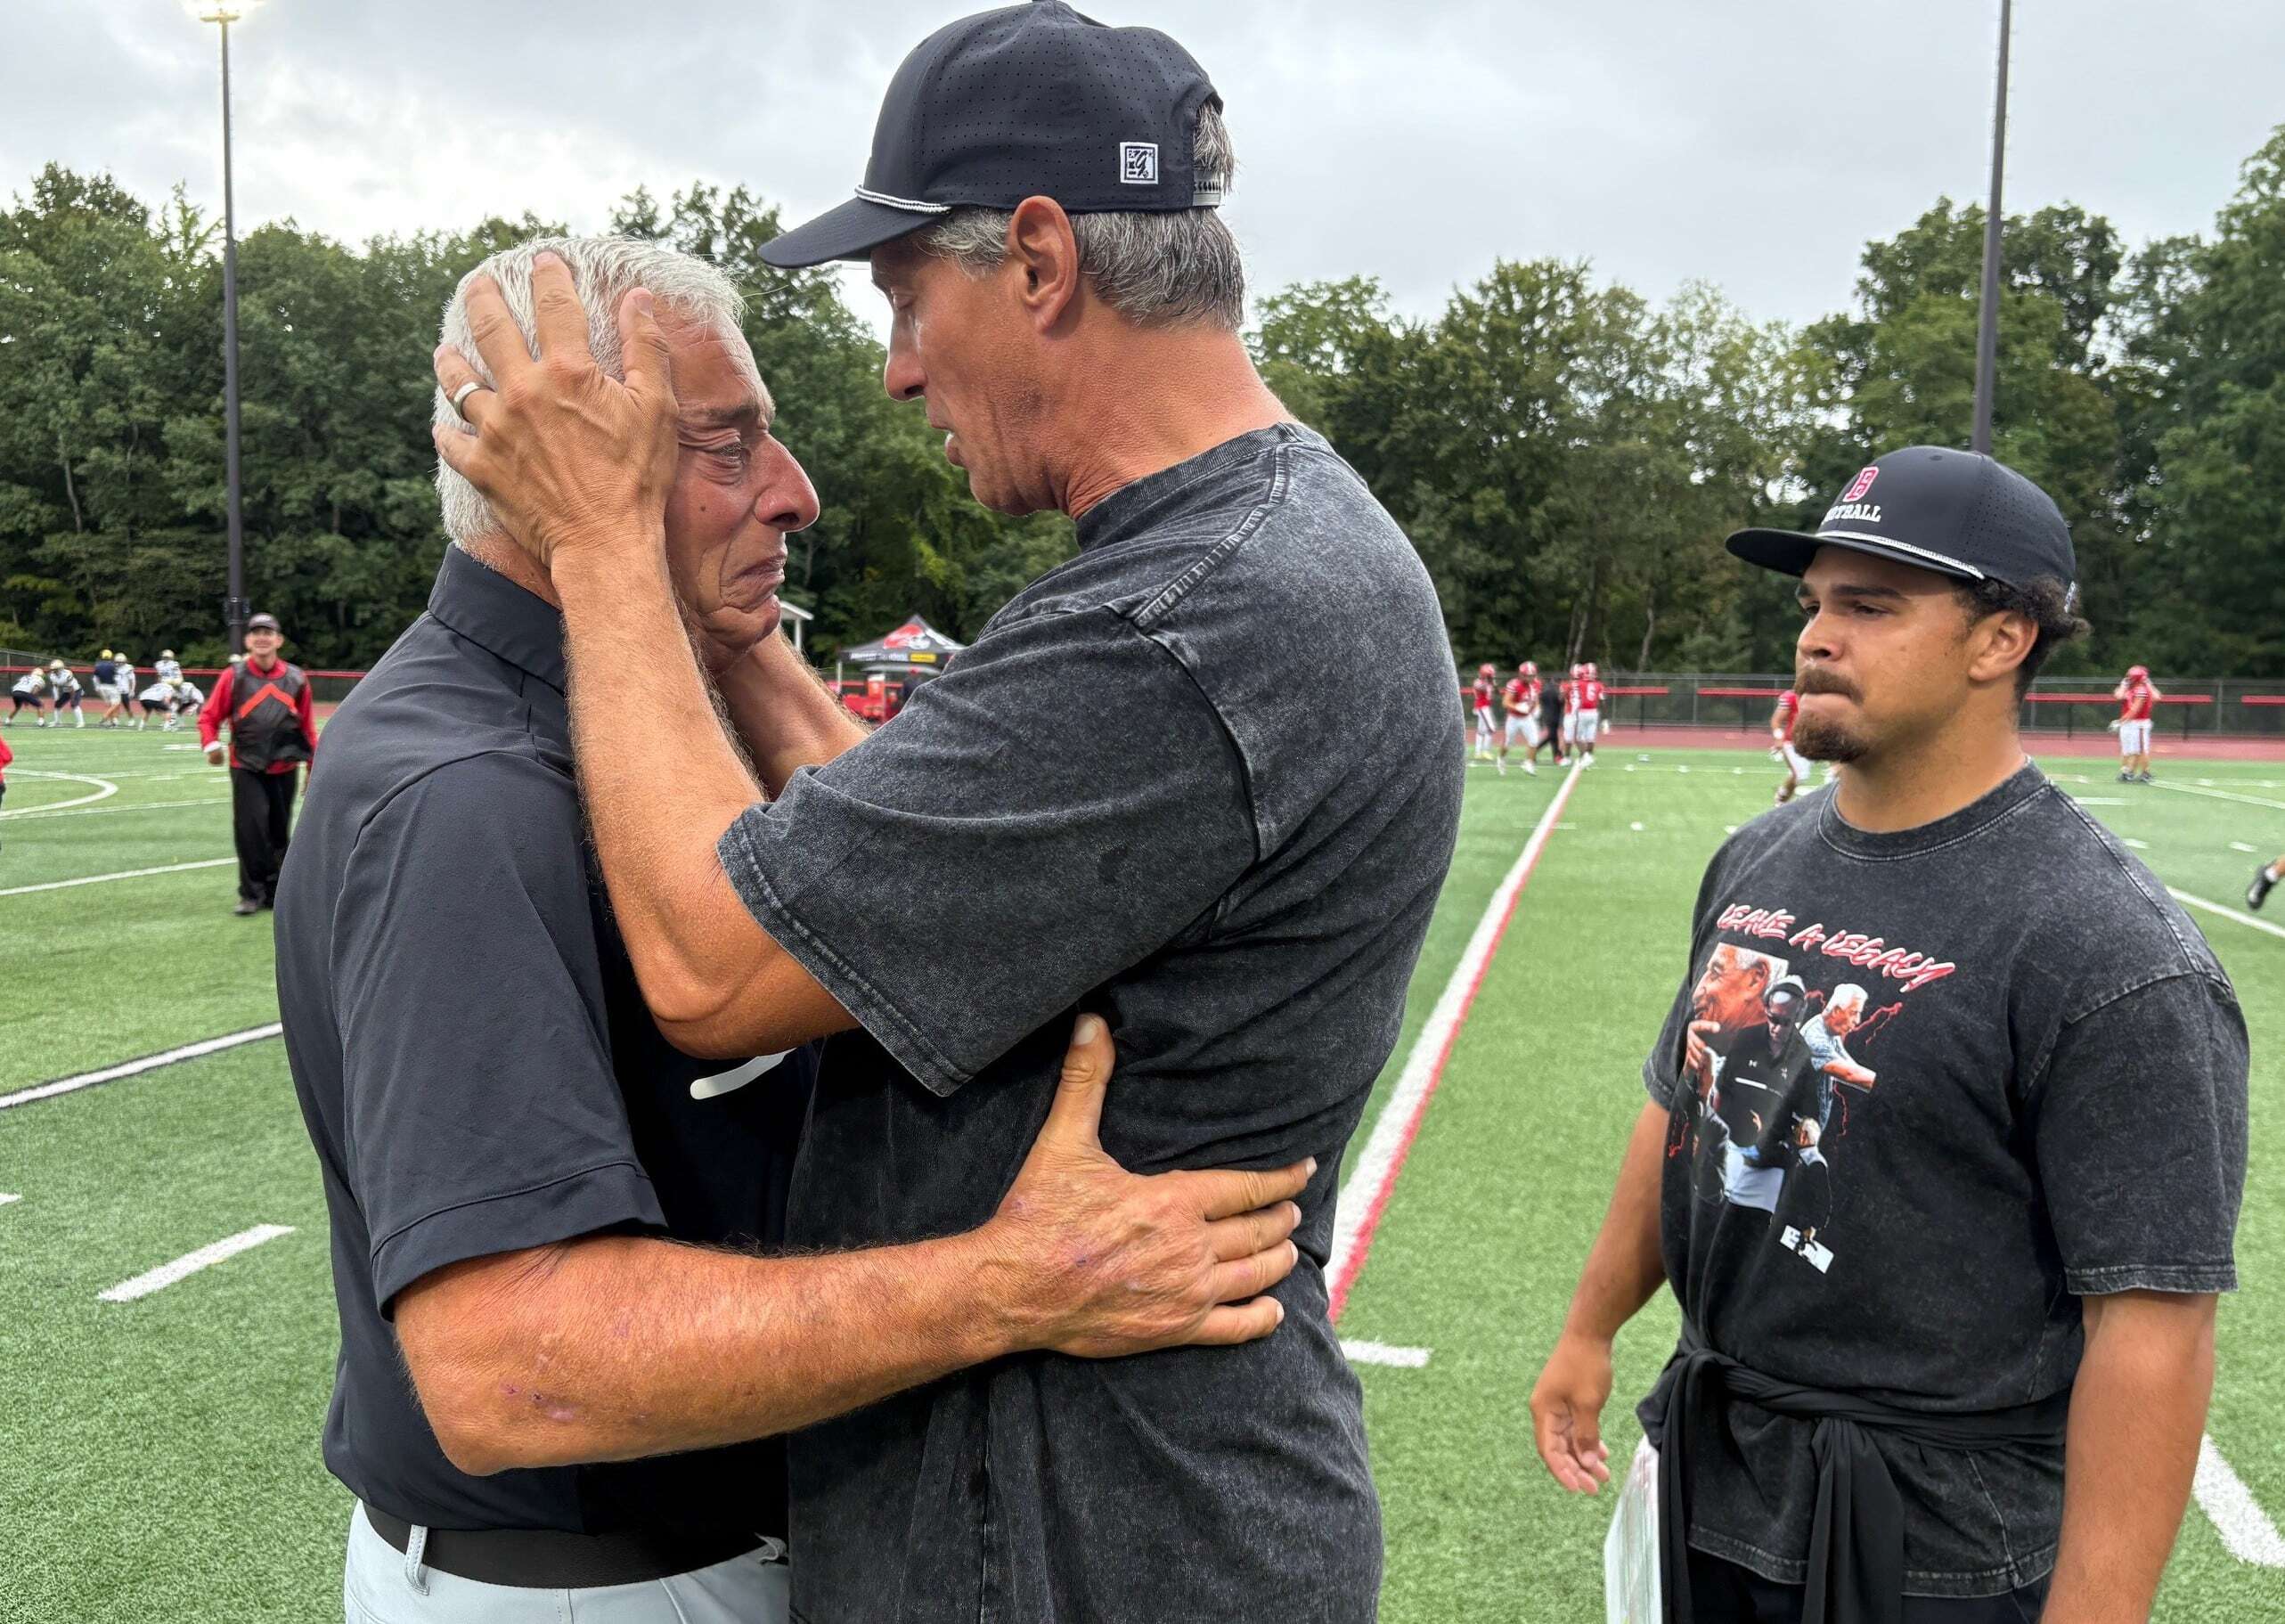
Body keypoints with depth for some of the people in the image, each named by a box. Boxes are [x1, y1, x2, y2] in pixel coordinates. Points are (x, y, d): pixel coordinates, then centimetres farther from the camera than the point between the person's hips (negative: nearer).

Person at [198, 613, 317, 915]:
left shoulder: (296, 679, 3)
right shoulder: (234, 676, -2)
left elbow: (308, 726, 9)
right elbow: (209, 715, 2)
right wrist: (211, 743, -16)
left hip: (284, 770, 2)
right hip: (246, 769, -2)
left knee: (279, 833, 10)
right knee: (249, 830, -9)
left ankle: (275, 892, 22)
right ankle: (252, 894, 0)